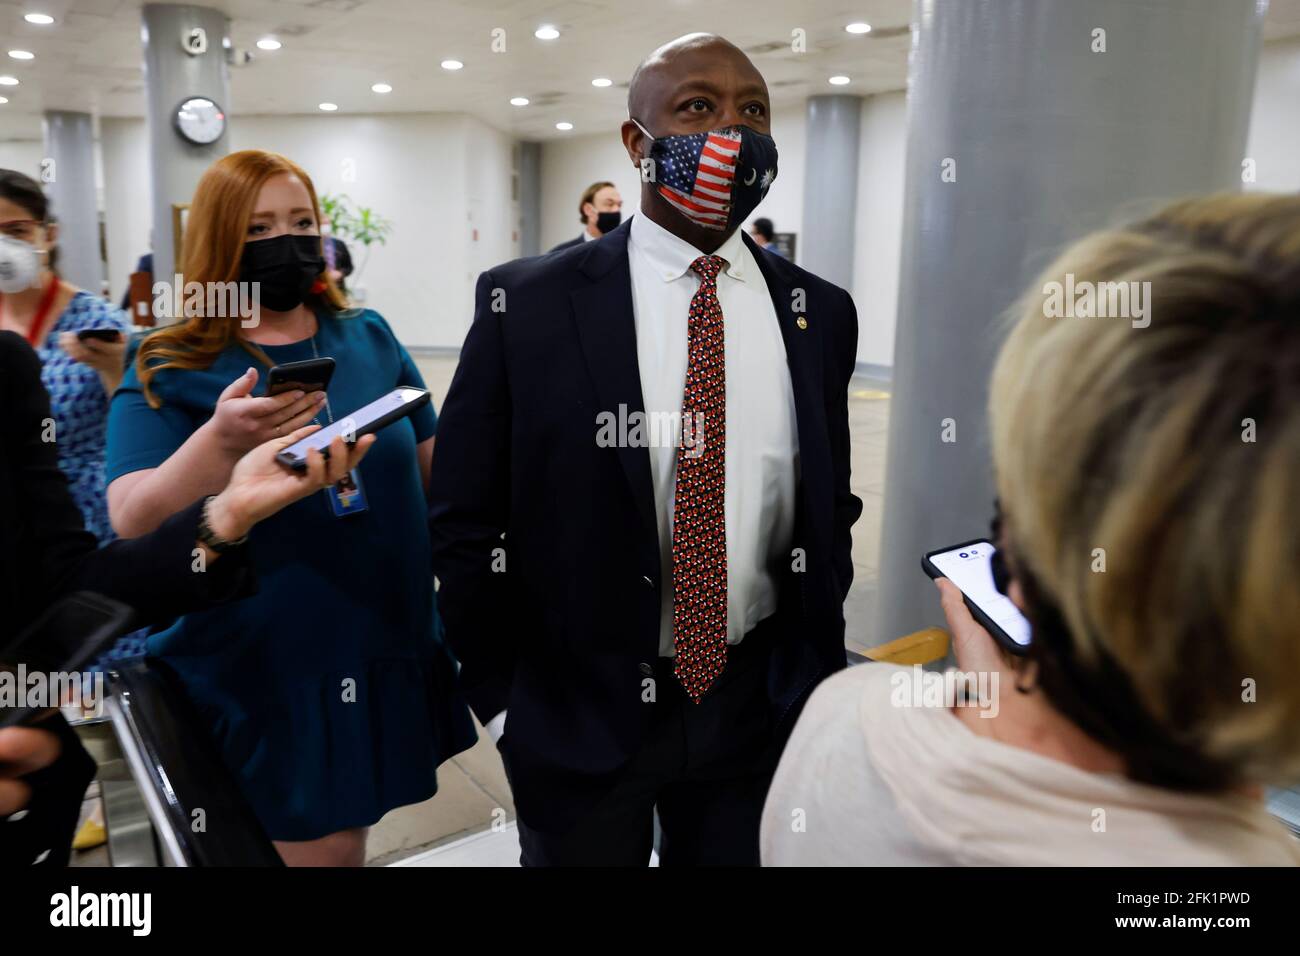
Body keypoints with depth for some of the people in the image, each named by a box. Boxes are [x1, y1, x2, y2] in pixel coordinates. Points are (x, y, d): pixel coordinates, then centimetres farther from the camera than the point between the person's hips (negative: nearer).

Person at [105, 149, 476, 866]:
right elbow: (133, 527, -19)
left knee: (343, 836, 21)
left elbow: (435, 472, 11)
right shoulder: (167, 373, -6)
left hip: (385, 657, 4)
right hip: (258, 678, -3)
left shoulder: (370, 338, 4)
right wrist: (221, 441, -35)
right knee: (315, 846, 7)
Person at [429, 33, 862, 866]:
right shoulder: (526, 304, -10)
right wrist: (505, 702, -4)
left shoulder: (821, 314, -1)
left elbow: (830, 513, 7)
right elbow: (466, 523, -5)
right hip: (577, 709, -2)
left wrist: (814, 681, 5)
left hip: (755, 708, 3)